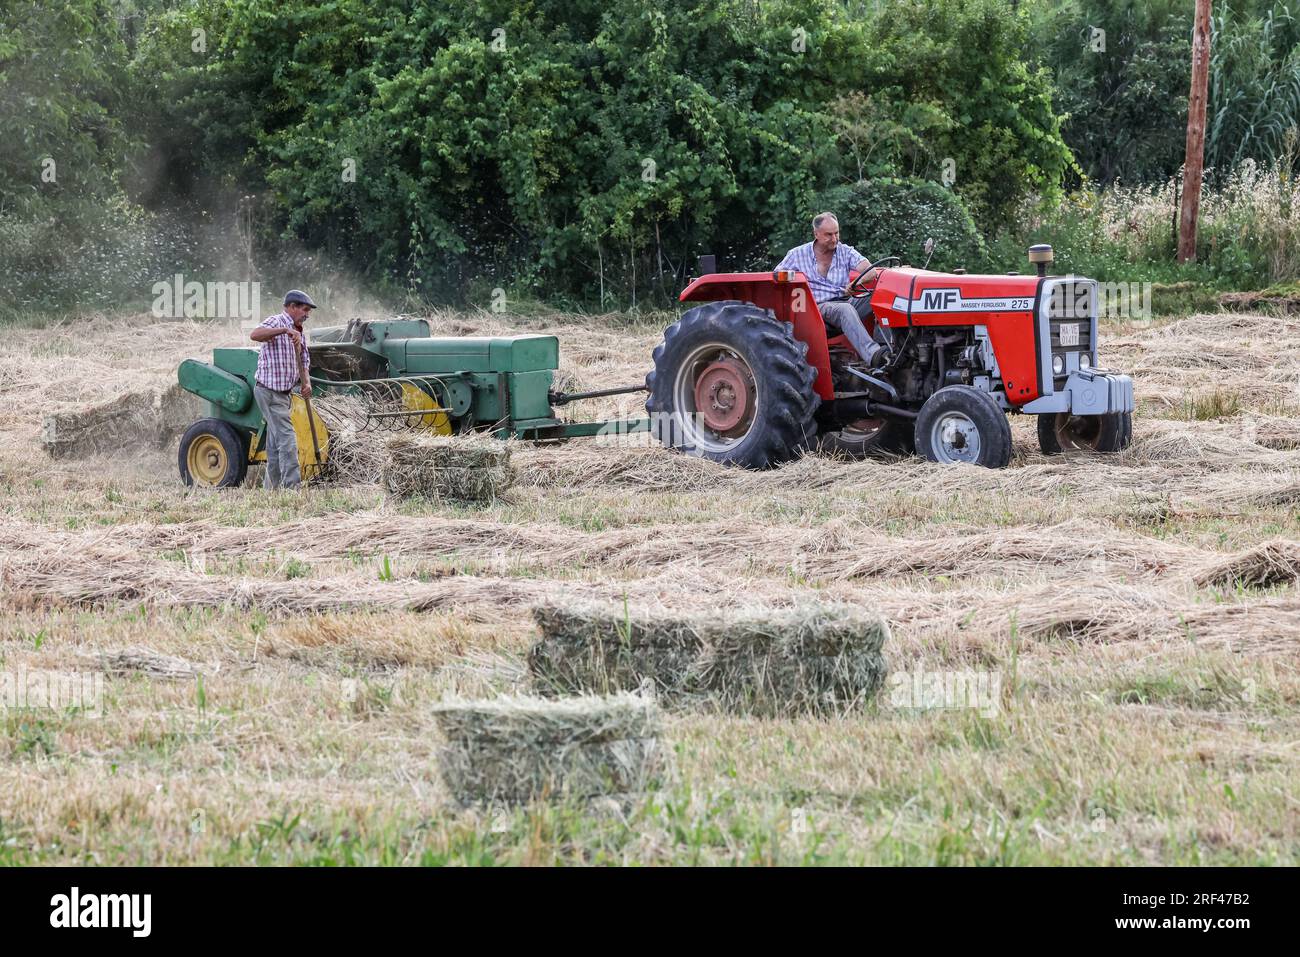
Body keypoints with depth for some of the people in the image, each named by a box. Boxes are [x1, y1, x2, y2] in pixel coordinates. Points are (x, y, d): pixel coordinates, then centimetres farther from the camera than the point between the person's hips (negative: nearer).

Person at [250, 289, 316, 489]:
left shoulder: (299, 333, 15)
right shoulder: (276, 322, -12)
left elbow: (303, 364, 15)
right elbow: (256, 334, -34)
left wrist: (306, 383, -6)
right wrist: (285, 330, -43)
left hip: (283, 393, 9)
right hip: (270, 392, -9)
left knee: (275, 443, 13)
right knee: (287, 439, -13)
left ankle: (270, 488, 20)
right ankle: (292, 487, -15)